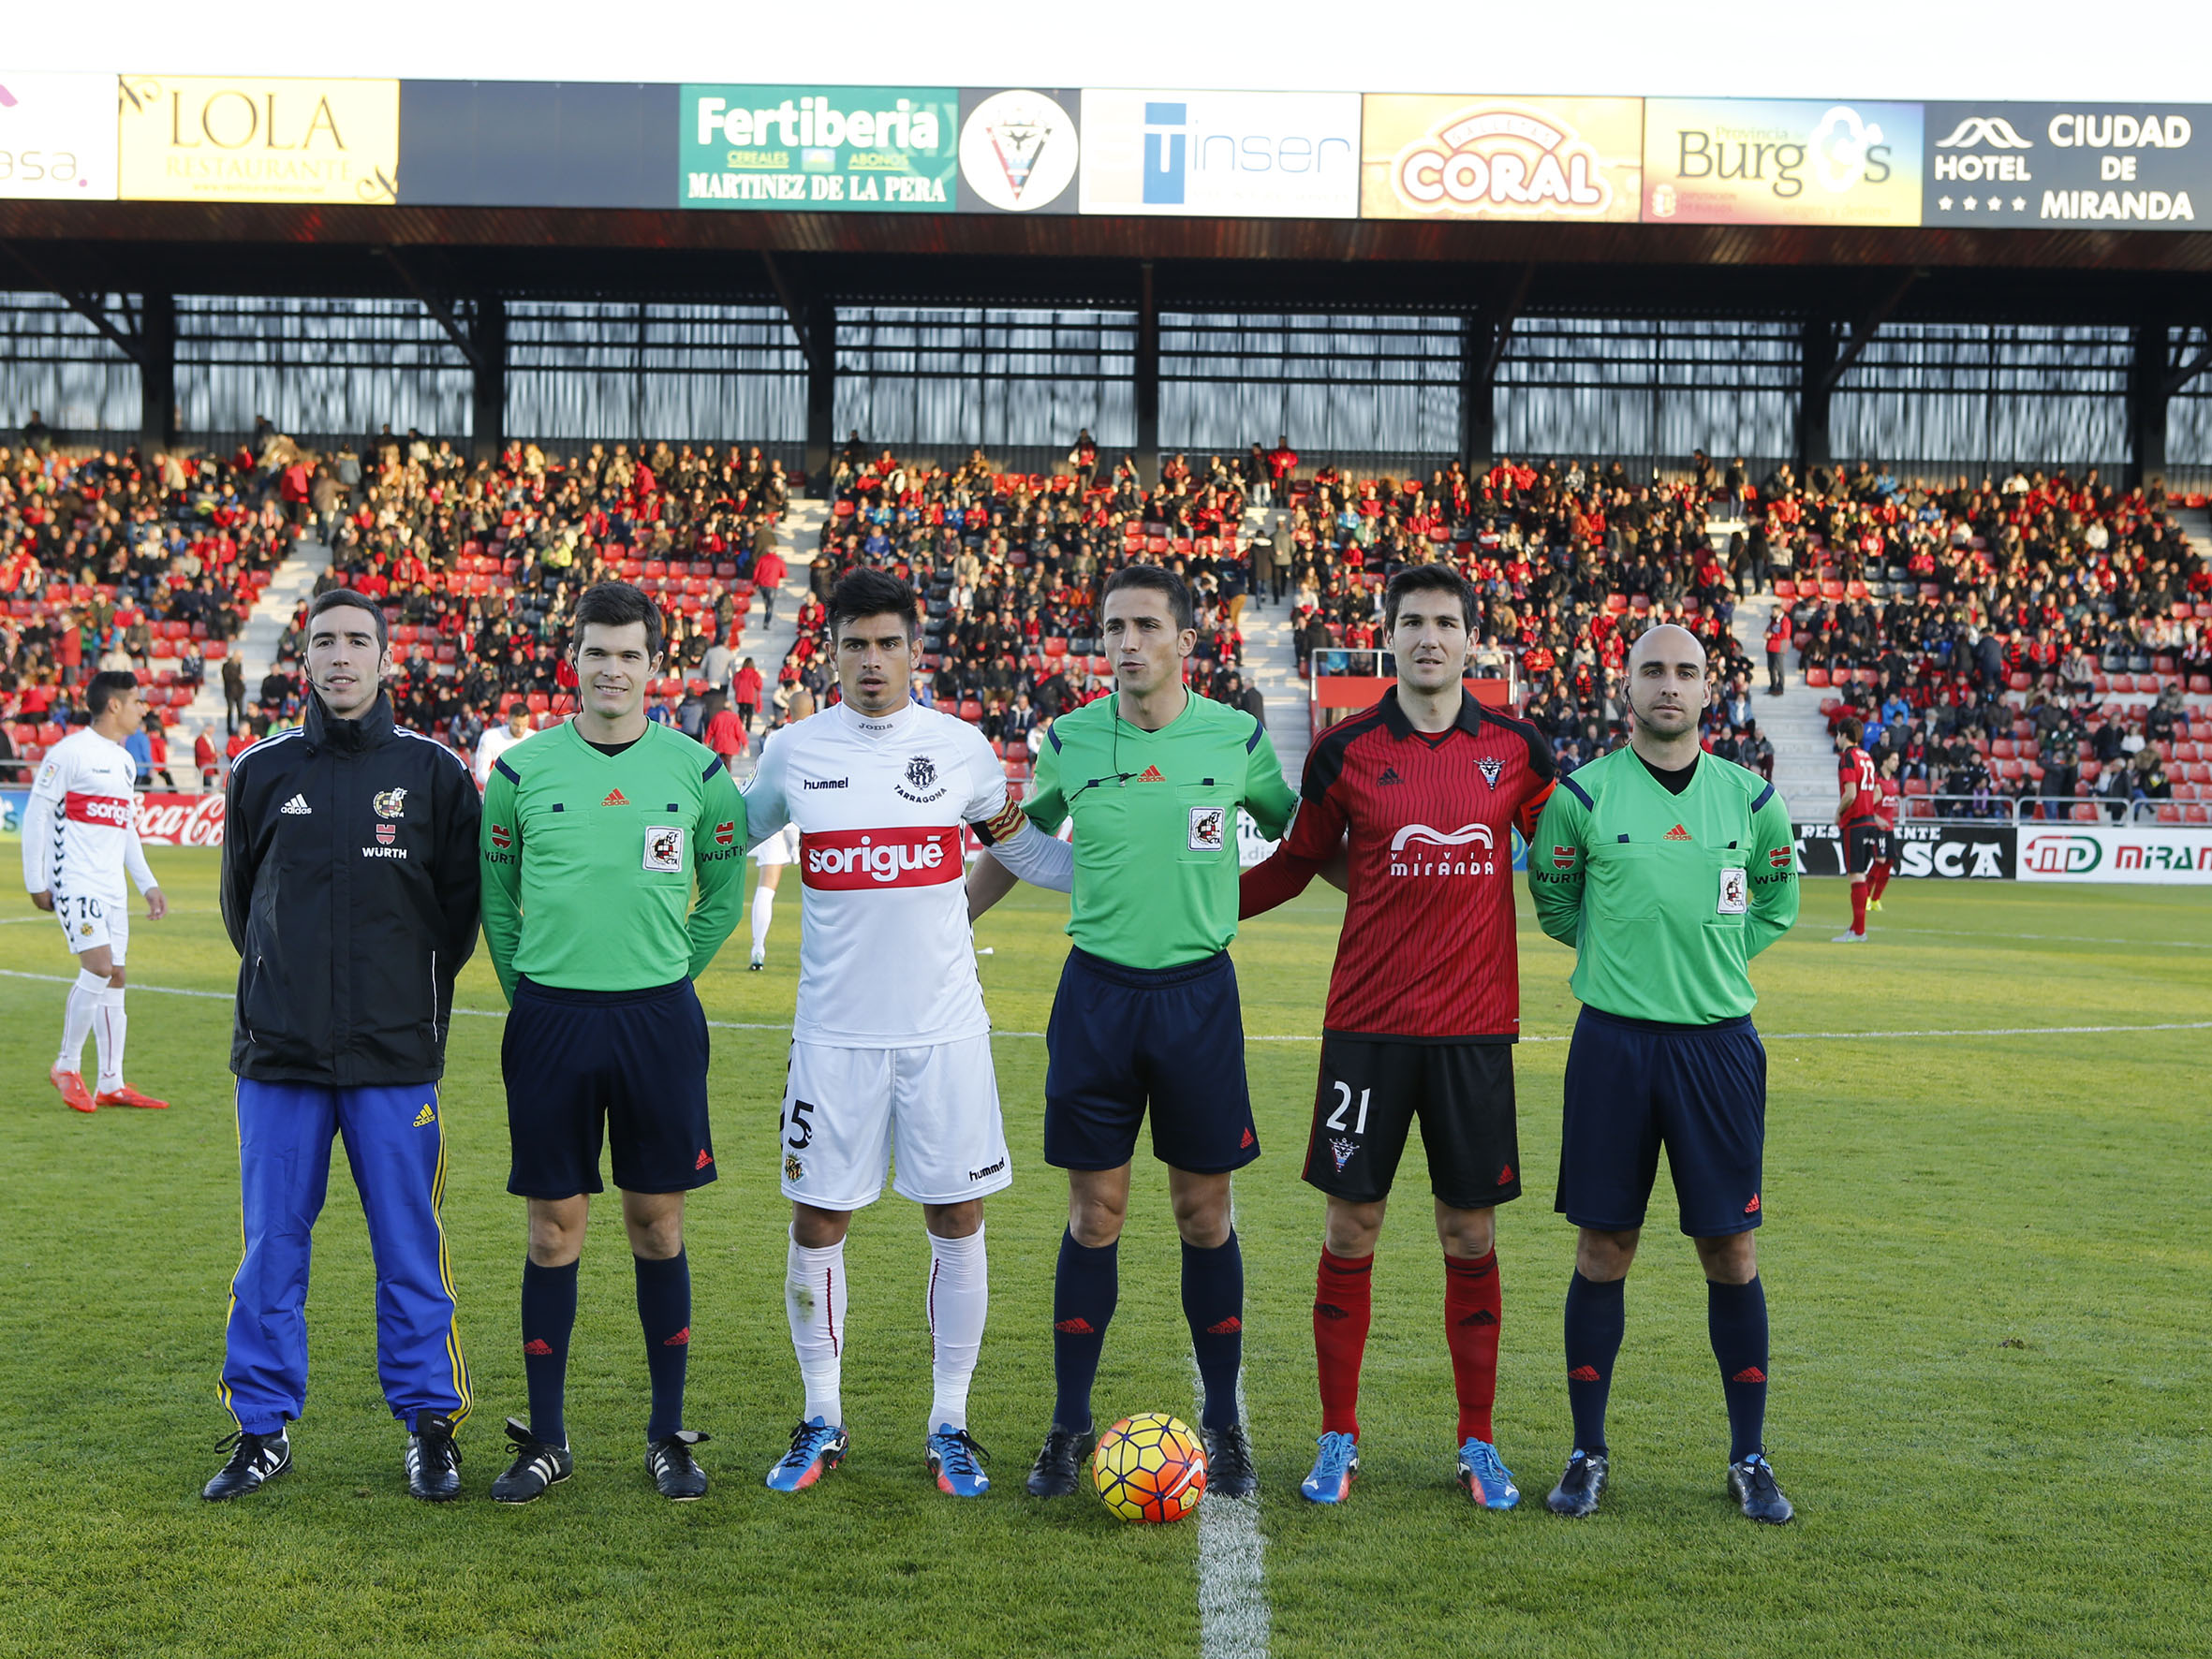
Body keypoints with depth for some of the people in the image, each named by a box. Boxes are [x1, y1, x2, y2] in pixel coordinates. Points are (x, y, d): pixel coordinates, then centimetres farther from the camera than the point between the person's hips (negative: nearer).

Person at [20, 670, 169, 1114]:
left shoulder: (125, 761, 17)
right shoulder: (70, 752, -9)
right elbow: (35, 814, -8)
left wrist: (147, 885, 20)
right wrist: (36, 882, -9)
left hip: (112, 888, 8)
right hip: (75, 882, -8)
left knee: (115, 979, 6)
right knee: (99, 967, -18)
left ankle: (111, 1084, 10)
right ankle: (67, 1066, -1)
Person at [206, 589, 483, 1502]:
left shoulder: (434, 773, 2)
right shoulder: (261, 772, 6)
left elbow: (461, 905, 8)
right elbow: (241, 901, 17)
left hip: (395, 1058, -1)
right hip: (279, 1055, 1)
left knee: (410, 1249, 4)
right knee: (271, 1248, 5)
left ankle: (430, 1425, 14)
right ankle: (263, 1428, 15)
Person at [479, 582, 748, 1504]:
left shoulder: (696, 769, 2)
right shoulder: (521, 769, 1)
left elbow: (726, 889, 13)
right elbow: (495, 896, 11)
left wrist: (669, 970, 9)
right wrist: (531, 991, 8)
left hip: (659, 1015, 0)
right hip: (550, 1017, 0)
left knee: (656, 1221, 6)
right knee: (553, 1226, 4)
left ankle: (668, 1434, 16)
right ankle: (546, 1438, 14)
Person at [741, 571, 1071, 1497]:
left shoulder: (960, 748, 2)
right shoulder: (793, 753, 2)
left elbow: (1023, 846, 17)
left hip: (944, 1028, 0)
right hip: (834, 1031, 0)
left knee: (956, 1221, 2)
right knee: (819, 1223, 3)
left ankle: (949, 1426, 15)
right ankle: (822, 1424, 19)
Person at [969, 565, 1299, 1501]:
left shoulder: (1236, 738, -2)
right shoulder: (1068, 741, 0)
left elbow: (1298, 837, 16)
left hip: (1199, 992, 0)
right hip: (1096, 991, 0)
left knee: (1204, 1212, 5)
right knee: (1094, 1213, 3)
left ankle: (1223, 1425, 18)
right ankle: (1069, 1426, 15)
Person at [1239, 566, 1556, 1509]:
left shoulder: (1516, 750, 3)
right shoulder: (1346, 750, 0)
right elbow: (1297, 865, 12)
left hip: (1475, 1025, 1)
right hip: (1367, 1024, -1)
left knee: (1471, 1235, 6)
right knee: (1350, 1228, 3)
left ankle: (1479, 1445, 18)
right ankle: (1338, 1441, 15)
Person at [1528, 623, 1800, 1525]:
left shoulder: (1750, 797, 4)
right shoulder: (1583, 793, -1)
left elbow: (1778, 896, 21)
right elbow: (1552, 898, 14)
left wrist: (1717, 951, 9)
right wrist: (1618, 950, 7)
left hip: (1719, 1039, 1)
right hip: (1613, 1042, -1)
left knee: (1731, 1251, 3)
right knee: (1603, 1249, 3)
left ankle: (1749, 1458, 14)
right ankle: (1588, 1453, 15)